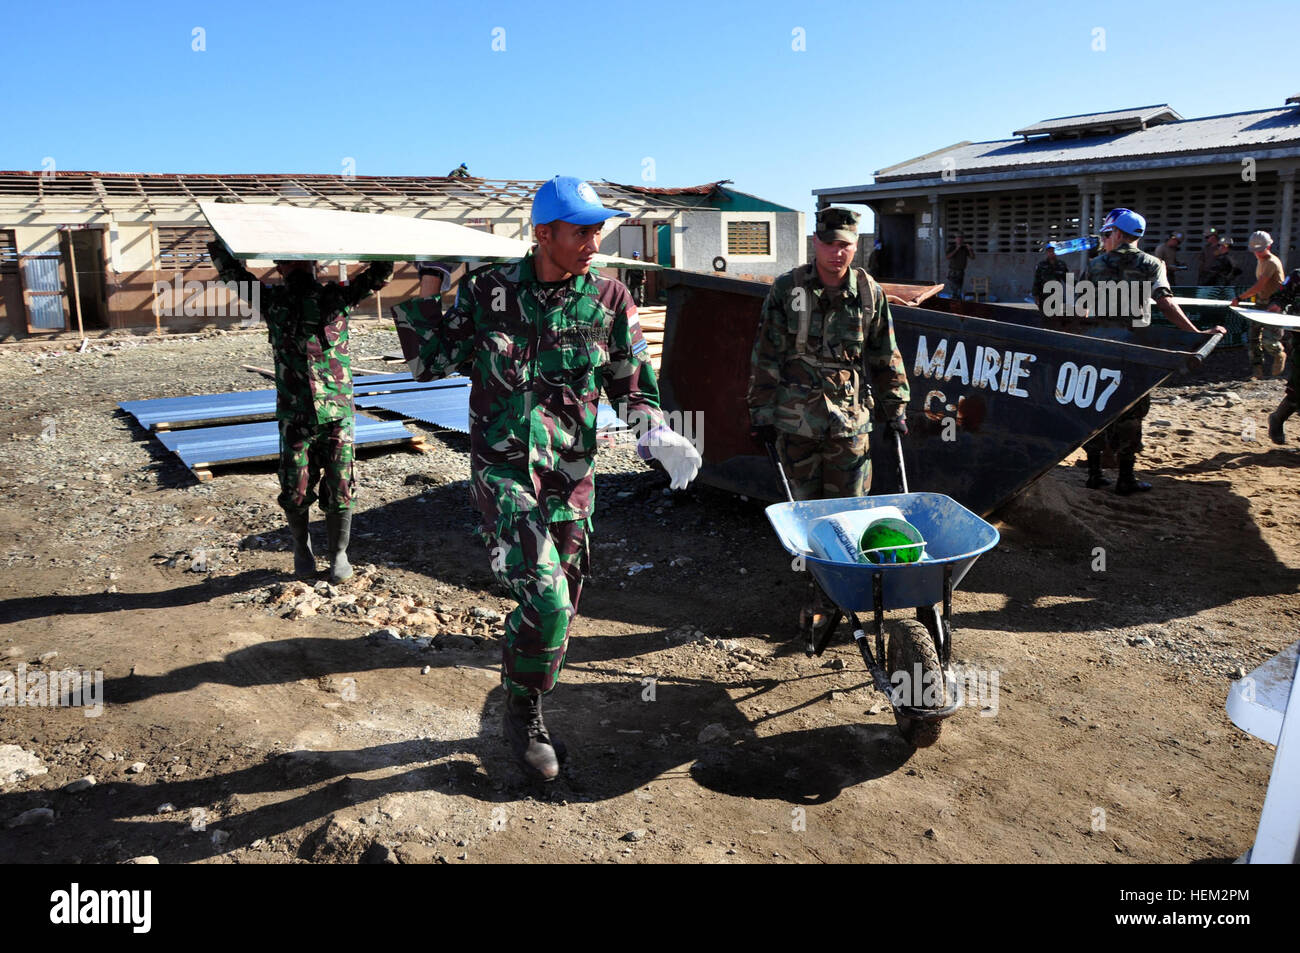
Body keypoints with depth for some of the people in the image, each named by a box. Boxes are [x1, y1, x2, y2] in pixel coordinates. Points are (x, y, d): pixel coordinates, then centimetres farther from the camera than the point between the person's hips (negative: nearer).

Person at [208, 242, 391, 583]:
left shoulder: (338, 296, 5)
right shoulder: (272, 300, 7)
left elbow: (380, 272, 1)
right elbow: (228, 267, 8)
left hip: (337, 414, 0)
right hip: (294, 417, 1)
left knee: (339, 489, 3)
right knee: (295, 491, 4)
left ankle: (339, 553, 21)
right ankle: (302, 545, 30)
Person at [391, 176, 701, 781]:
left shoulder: (608, 299, 2)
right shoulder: (487, 291, -3)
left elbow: (631, 378, 11)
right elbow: (430, 361, 6)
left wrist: (655, 431, -6)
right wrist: (426, 290, -3)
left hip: (571, 476, 4)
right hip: (503, 470, -3)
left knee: (559, 607, 12)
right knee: (546, 601, -17)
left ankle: (524, 716, 36)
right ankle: (522, 716, 11)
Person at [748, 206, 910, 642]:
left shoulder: (870, 293, 6)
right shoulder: (787, 290, 1)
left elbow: (886, 356, 16)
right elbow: (766, 356, 3)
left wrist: (896, 405, 16)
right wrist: (761, 412, 1)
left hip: (850, 419, 1)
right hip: (795, 421, 0)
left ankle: (827, 597, 12)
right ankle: (822, 589, 18)